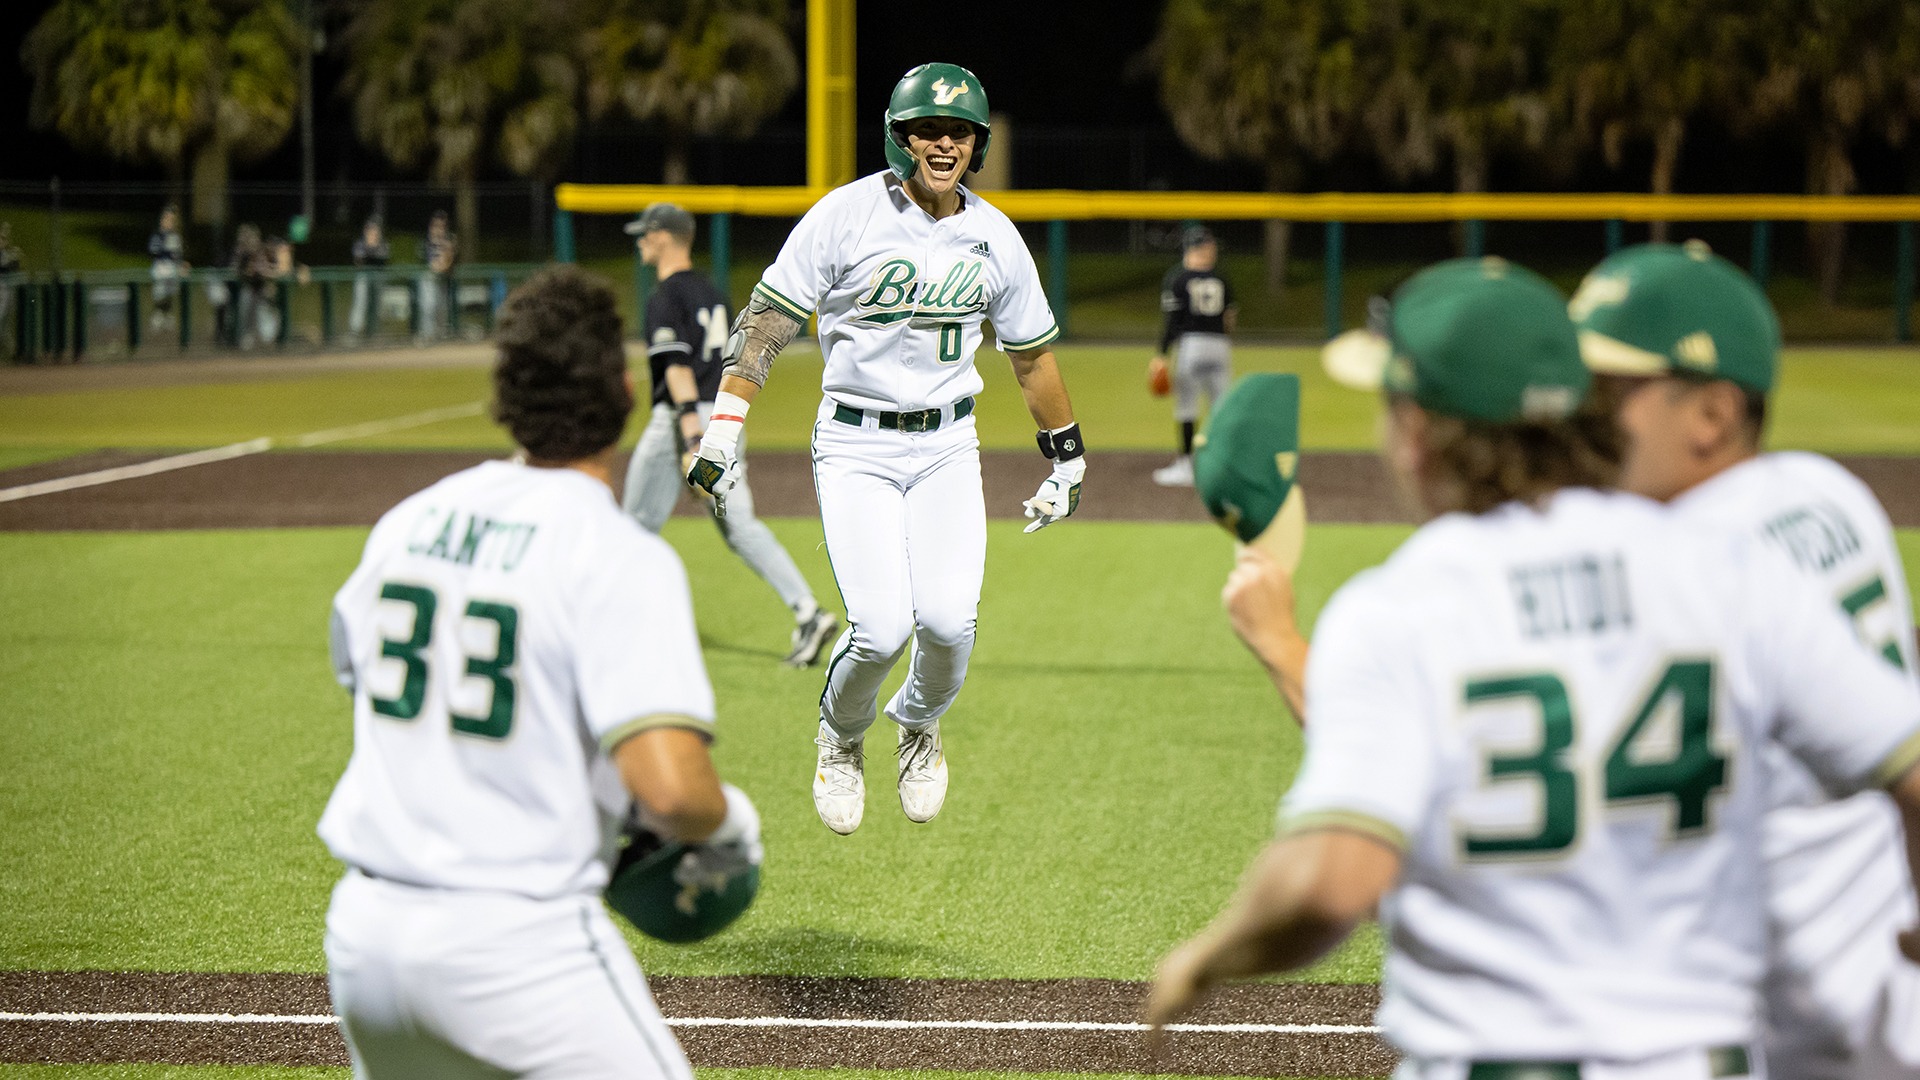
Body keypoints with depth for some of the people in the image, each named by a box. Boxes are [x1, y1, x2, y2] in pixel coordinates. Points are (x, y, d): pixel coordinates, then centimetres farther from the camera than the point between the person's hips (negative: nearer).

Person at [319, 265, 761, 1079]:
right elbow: (671, 790, -24)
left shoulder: (407, 520, 7)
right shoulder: (619, 555, -14)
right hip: (518, 943, -7)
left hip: (363, 925, 7)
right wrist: (732, 821, -1)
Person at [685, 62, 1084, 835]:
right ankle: (840, 735, 18)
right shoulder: (846, 215, -9)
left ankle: (918, 725, 19)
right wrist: (724, 429, -19)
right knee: (881, 628, -16)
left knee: (949, 620, -16)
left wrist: (1067, 462, 19)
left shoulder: (995, 239, 3)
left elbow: (1033, 356, 15)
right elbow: (767, 319, -10)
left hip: (947, 448, 3)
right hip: (854, 446, -3)